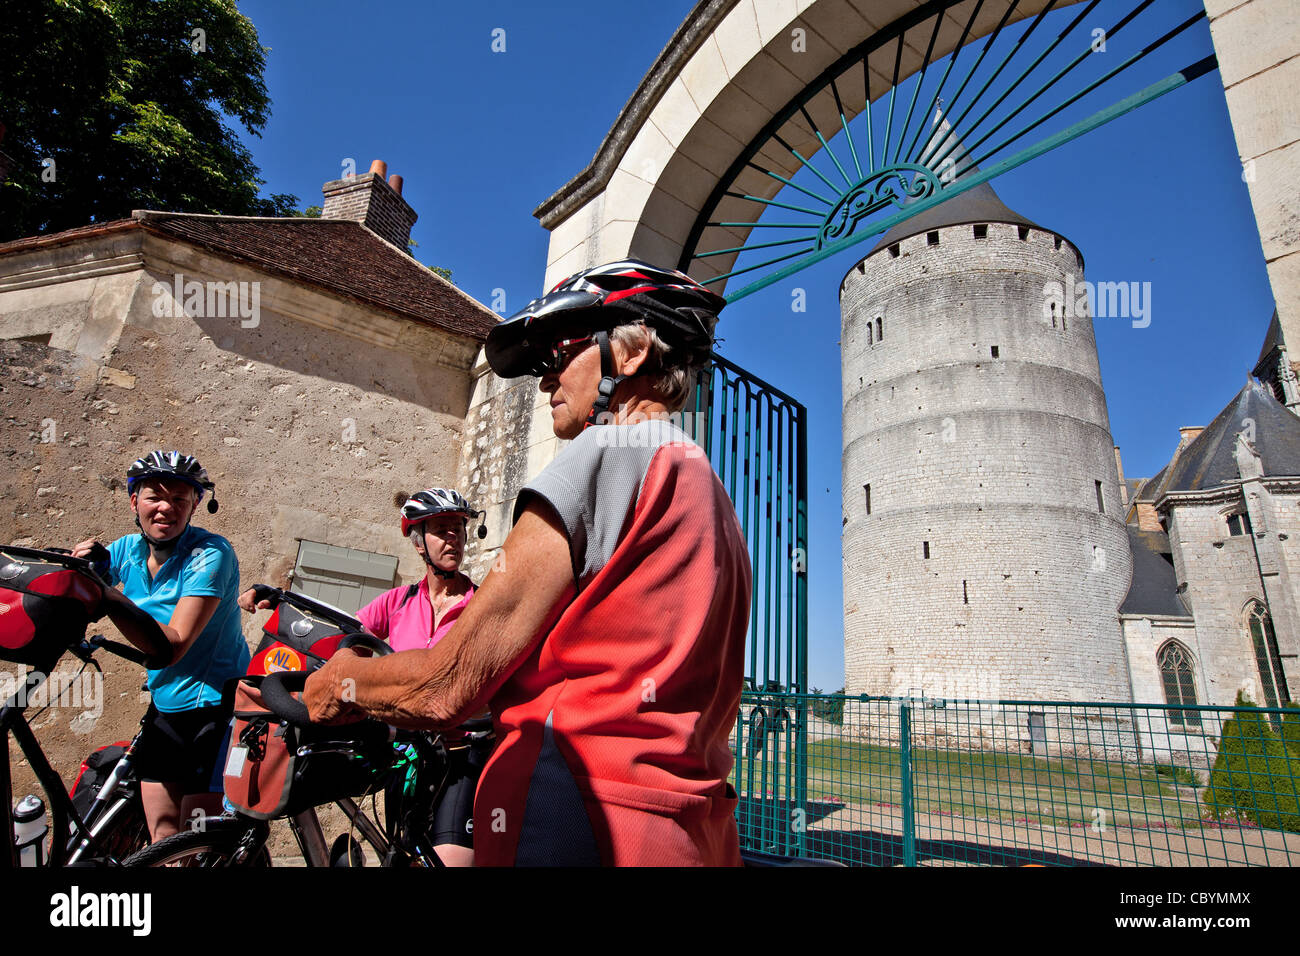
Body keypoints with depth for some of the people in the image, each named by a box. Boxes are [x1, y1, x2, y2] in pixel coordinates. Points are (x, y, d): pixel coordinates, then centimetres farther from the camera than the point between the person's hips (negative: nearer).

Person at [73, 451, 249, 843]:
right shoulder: (127, 550, 1)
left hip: (216, 707, -6)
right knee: (163, 839, 14)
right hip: (164, 708, 6)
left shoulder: (211, 554, -20)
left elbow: (170, 647, -27)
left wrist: (105, 594, -33)